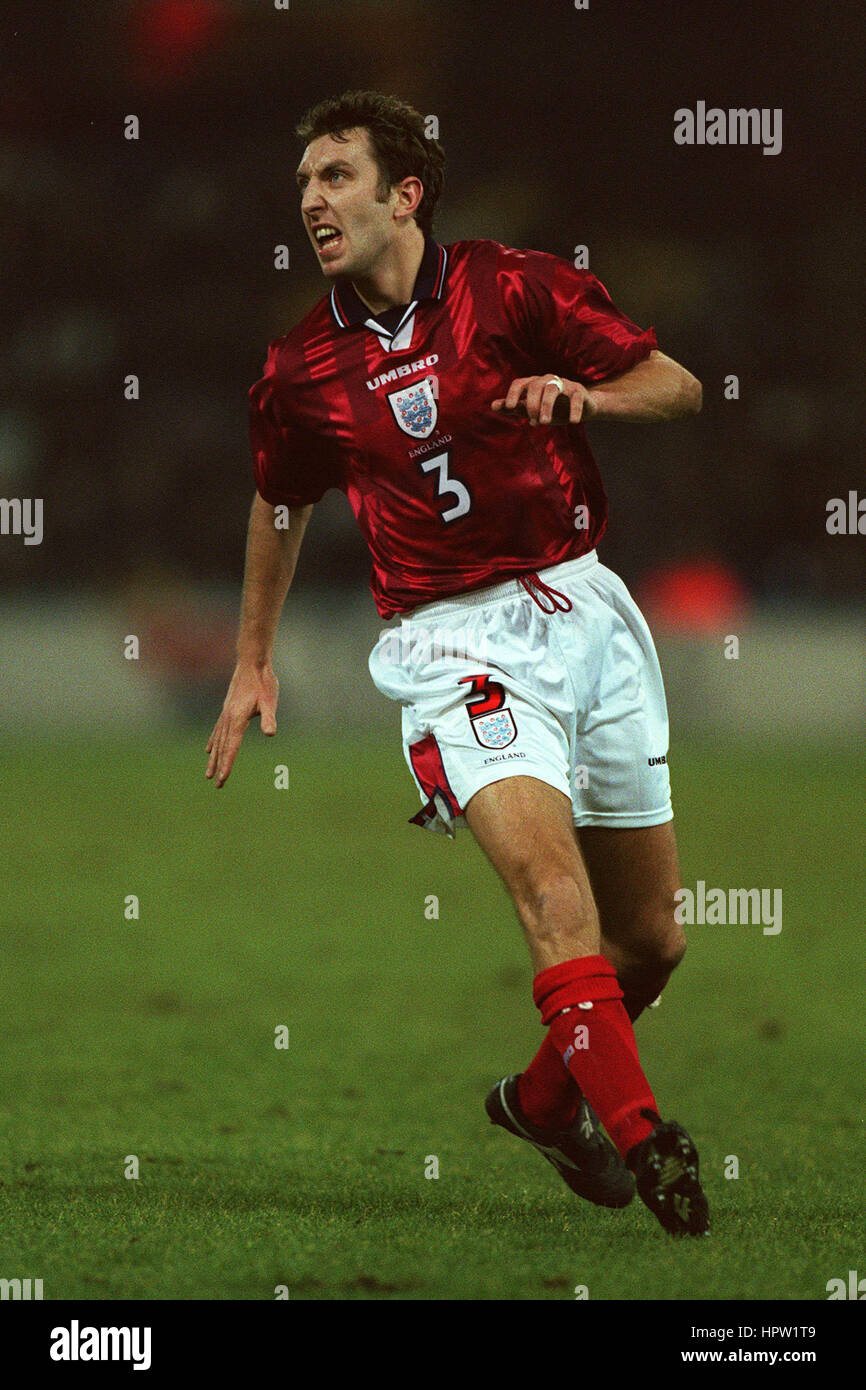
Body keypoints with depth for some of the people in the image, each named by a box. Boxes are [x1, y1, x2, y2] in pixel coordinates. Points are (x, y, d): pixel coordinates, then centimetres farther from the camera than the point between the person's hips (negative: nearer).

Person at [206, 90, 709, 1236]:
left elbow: (680, 388, 1)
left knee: (652, 937, 9)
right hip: (455, 637, -2)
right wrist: (252, 661, 24)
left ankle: (543, 1100, 34)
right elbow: (282, 502, 22)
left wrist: (583, 394, -19)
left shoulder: (516, 288, -2)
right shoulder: (301, 370, 3)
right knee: (550, 880, -27)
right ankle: (639, 1137, -29)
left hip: (584, 606, 2)